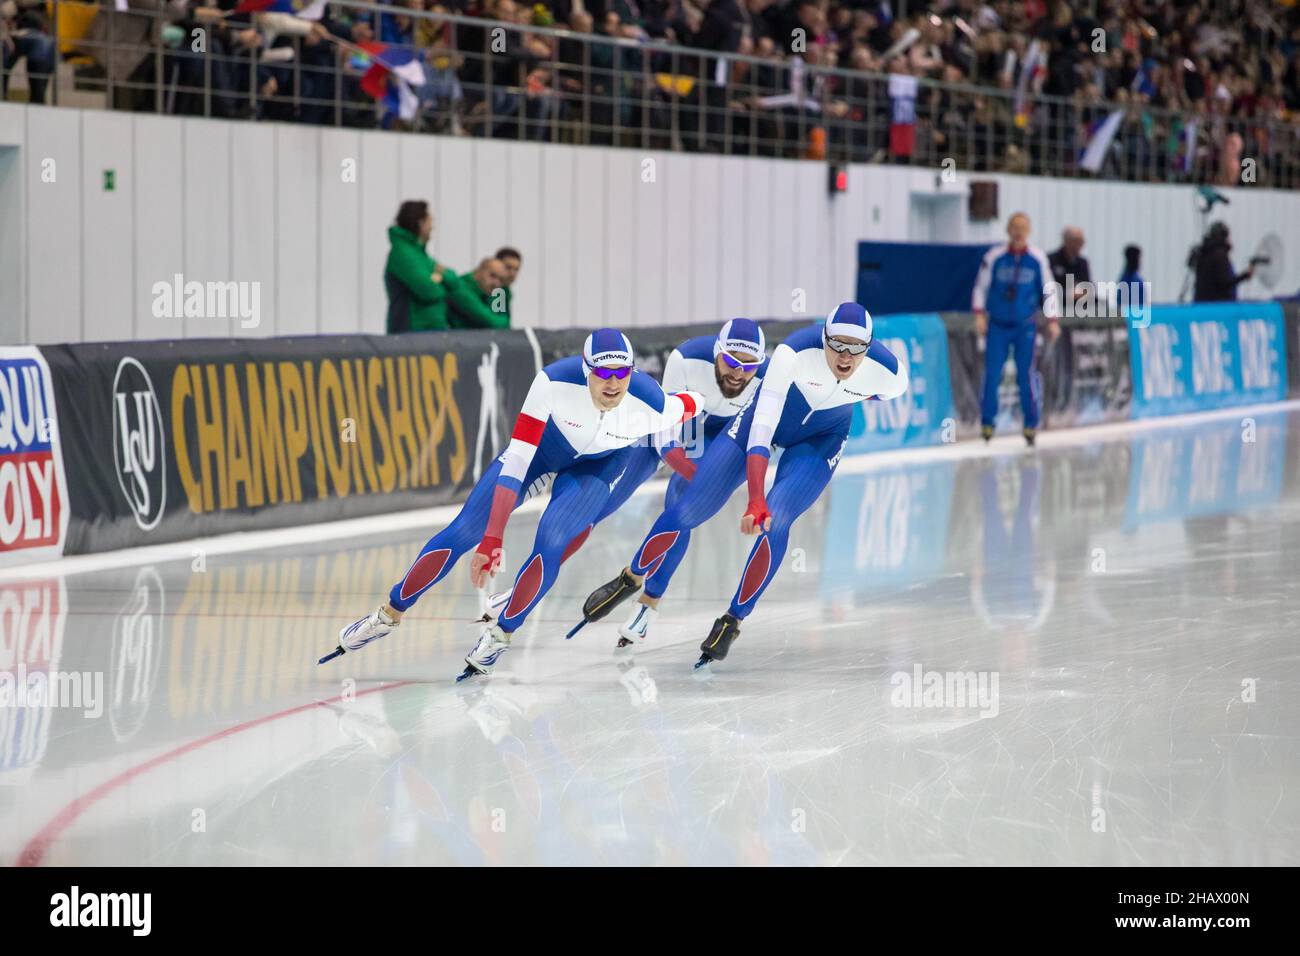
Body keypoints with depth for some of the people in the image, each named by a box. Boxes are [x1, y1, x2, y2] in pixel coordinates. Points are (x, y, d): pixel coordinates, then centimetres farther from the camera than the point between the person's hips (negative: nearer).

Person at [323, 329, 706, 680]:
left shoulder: (651, 404, -36)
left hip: (599, 463, 0)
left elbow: (692, 404, -12)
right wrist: (493, 538, -41)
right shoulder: (555, 382, -39)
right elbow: (515, 462, -37)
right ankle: (389, 614, 14)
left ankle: (500, 634, -2)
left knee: (551, 541, -23)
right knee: (462, 532, -3)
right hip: (541, 444, 0)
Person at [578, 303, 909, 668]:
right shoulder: (794, 353, -37)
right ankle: (631, 579, 26)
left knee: (775, 523, -22)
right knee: (689, 510, -1)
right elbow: (761, 427, -37)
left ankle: (733, 621, -3)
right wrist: (756, 498, -46)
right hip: (766, 416, -1)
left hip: (821, 439, 1)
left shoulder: (890, 375, -29)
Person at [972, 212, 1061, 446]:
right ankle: (987, 423, 7)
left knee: (1026, 375, -5)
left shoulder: (1037, 259, -2)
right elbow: (981, 286, 3)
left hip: (1025, 327, 0)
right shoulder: (994, 257, -4)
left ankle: (1031, 425, 4)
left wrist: (1052, 321, 3)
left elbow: (1048, 289, 5)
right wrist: (979, 314, -5)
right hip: (997, 325, 0)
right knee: (992, 375, -4)